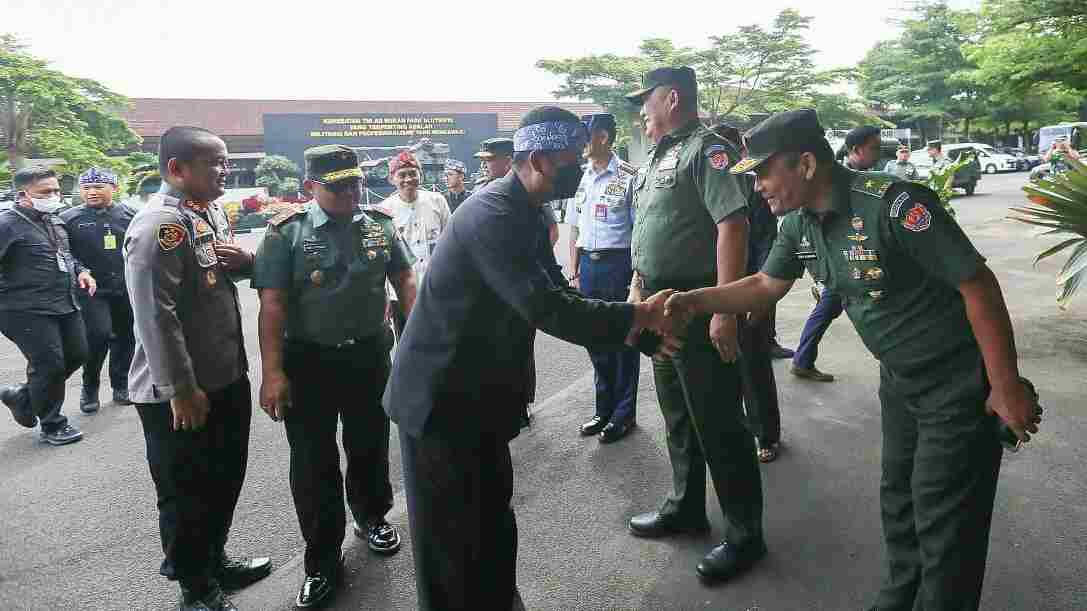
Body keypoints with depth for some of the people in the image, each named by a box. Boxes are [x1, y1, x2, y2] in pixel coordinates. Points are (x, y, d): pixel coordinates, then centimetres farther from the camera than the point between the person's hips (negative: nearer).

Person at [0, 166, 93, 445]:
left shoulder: (55, 222, 14)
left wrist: (81, 271, 9)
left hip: (66, 305, 9)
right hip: (29, 312, -8)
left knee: (77, 355, 14)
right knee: (50, 366, -2)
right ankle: (53, 426, 17)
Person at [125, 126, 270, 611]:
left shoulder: (212, 211, 9)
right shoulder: (160, 224, -20)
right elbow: (155, 315, -24)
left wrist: (244, 260, -1)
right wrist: (182, 389, -22)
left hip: (227, 377, 9)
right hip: (178, 392, -9)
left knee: (225, 480, 21)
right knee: (187, 494, 7)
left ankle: (214, 561, 41)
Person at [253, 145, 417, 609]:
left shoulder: (380, 225, 1)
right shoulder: (287, 232, -9)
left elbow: (405, 281, 7)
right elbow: (272, 305, -13)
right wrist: (272, 373, -19)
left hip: (369, 356, 3)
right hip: (308, 361, -3)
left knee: (370, 446, 18)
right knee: (313, 462, 6)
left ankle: (372, 518, 45)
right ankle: (322, 561, 22)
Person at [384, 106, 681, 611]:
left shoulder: (524, 212, 6)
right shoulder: (494, 212, -26)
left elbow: (554, 295, 11)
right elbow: (546, 309, -33)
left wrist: (638, 330, 3)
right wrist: (640, 315, -21)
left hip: (478, 391, 9)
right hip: (440, 398, -9)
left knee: (493, 517, 20)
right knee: (451, 534, 6)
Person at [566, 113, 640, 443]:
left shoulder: (628, 177, -8)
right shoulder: (579, 178, 11)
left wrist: (637, 274, -13)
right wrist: (573, 274, 11)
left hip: (618, 262, -6)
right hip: (587, 263, 6)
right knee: (595, 340, 13)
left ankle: (623, 413, 21)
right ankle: (604, 410, 29)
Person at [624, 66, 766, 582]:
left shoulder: (707, 150, -13)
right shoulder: (660, 156, 16)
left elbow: (732, 225, -23)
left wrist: (724, 309, -27)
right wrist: (638, 290, 19)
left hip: (700, 309, -9)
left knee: (718, 424, 0)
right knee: (678, 417, 19)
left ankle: (745, 535, 15)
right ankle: (686, 508, 36)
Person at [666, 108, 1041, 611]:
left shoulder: (893, 205, -29)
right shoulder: (799, 222, -5)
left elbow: (978, 284, -25)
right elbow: (765, 286, 8)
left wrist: (1006, 387, -20)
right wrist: (693, 301, -4)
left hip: (957, 381, -8)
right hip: (899, 377, 8)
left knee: (943, 518, 2)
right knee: (897, 500, 20)